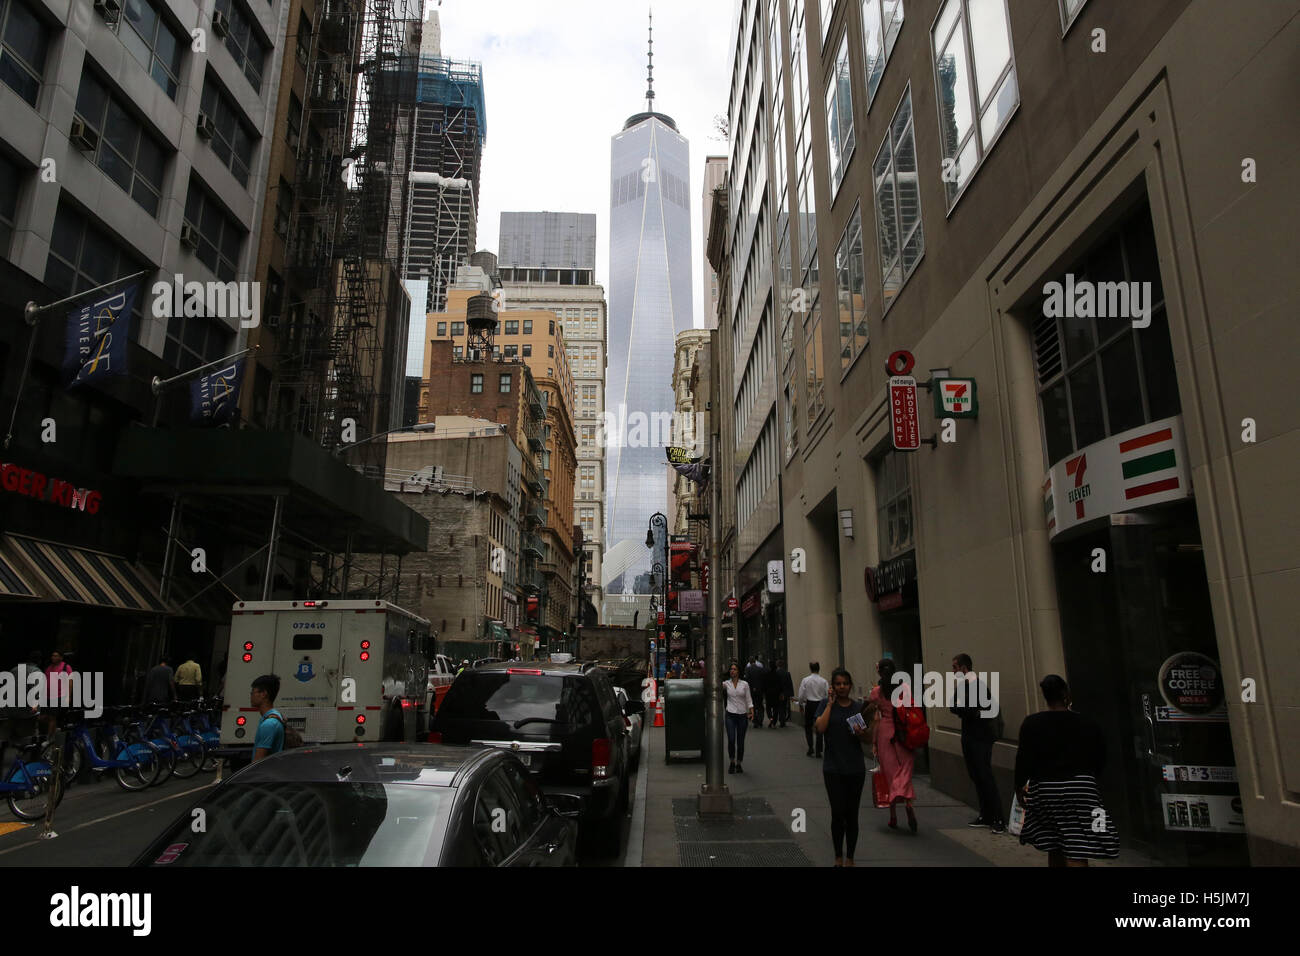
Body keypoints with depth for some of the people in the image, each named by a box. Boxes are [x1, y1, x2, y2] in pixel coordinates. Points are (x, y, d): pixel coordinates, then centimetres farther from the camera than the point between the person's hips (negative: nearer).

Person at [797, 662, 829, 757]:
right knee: (819, 729, 11)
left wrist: (800, 704, 13)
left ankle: (810, 748, 8)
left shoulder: (805, 680, -9)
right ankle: (818, 751, 9)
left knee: (808, 727, 16)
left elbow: (801, 696, -6)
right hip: (821, 705, 1)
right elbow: (827, 695, -6)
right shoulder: (824, 681, -7)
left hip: (809, 705, -1)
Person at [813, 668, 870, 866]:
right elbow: (820, 728, -16)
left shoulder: (859, 707, 5)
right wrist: (830, 703, -13)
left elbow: (866, 739, 10)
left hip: (855, 768, 2)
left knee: (852, 814, 6)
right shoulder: (826, 705, 0)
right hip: (833, 768, -2)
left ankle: (850, 858, 20)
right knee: (838, 813, -2)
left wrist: (861, 733, -13)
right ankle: (838, 857, 15)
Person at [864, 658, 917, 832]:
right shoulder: (905, 687, 0)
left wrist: (873, 743, 2)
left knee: (889, 772, 8)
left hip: (885, 733, -1)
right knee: (904, 771, 5)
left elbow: (875, 719, -4)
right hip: (903, 733, 1)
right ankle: (908, 801, -23)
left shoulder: (876, 691, -4)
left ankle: (893, 817, 10)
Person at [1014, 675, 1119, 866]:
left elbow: (1024, 759, -5)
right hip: (1081, 788, -1)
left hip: (1044, 789, 2)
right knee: (1077, 856, -6)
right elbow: (1100, 761, 6)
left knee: (1055, 850, 18)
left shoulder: (1031, 723, -3)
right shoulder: (1088, 725, -1)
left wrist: (1019, 785, 9)